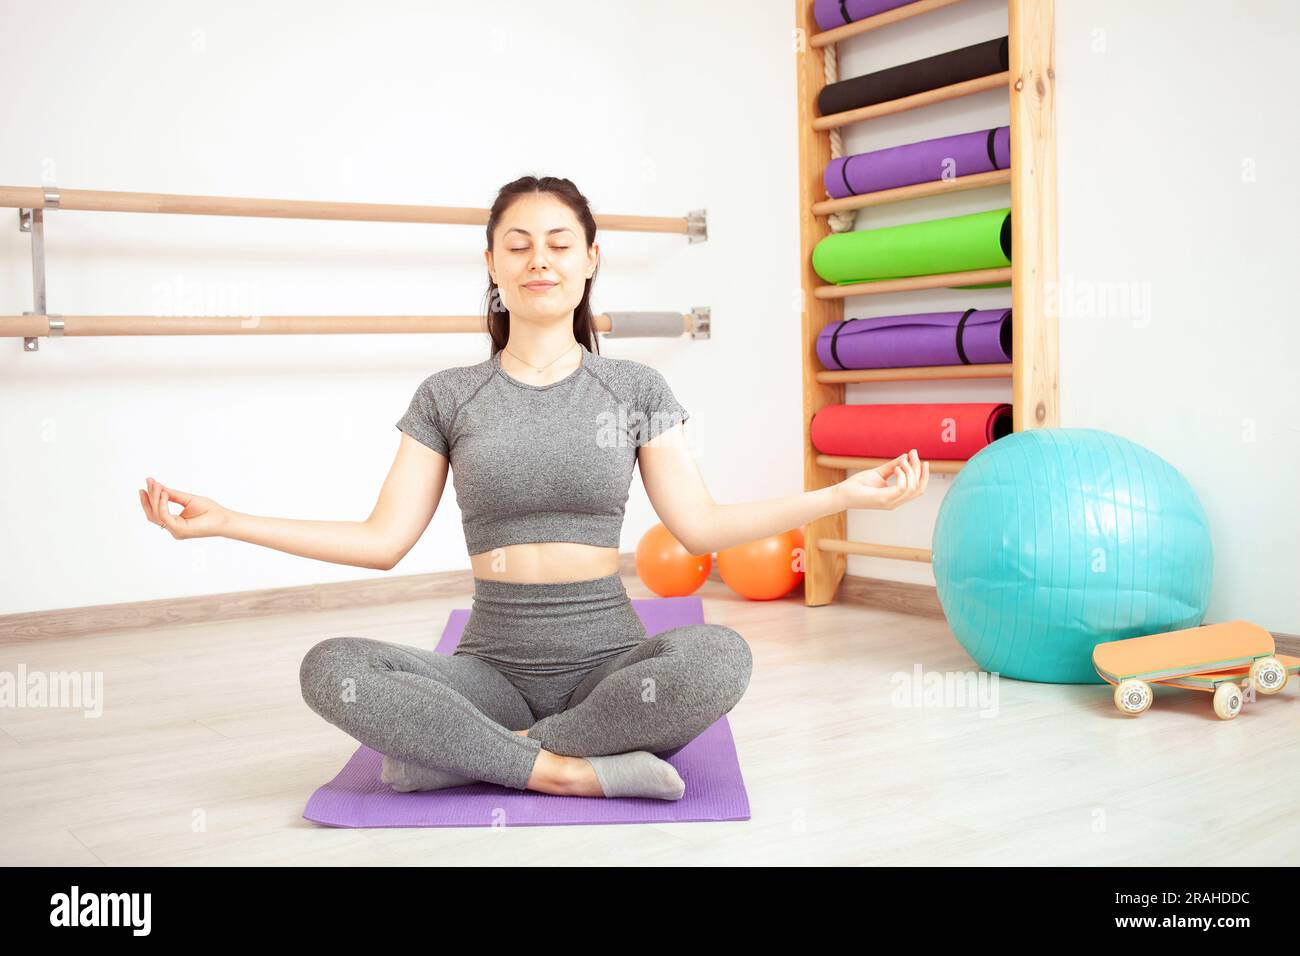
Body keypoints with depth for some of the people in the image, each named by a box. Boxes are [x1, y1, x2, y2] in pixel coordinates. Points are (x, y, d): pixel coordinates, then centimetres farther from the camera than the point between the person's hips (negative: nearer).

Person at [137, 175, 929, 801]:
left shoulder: (638, 390, 4)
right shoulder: (448, 397, 6)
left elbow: (699, 525, 0)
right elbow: (385, 540, 2)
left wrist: (845, 495, -9)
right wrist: (224, 521, -4)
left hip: (608, 662, 0)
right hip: (494, 668, 0)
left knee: (720, 659, -34)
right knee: (330, 669, -26)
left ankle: (460, 752, -20)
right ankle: (569, 768, -22)